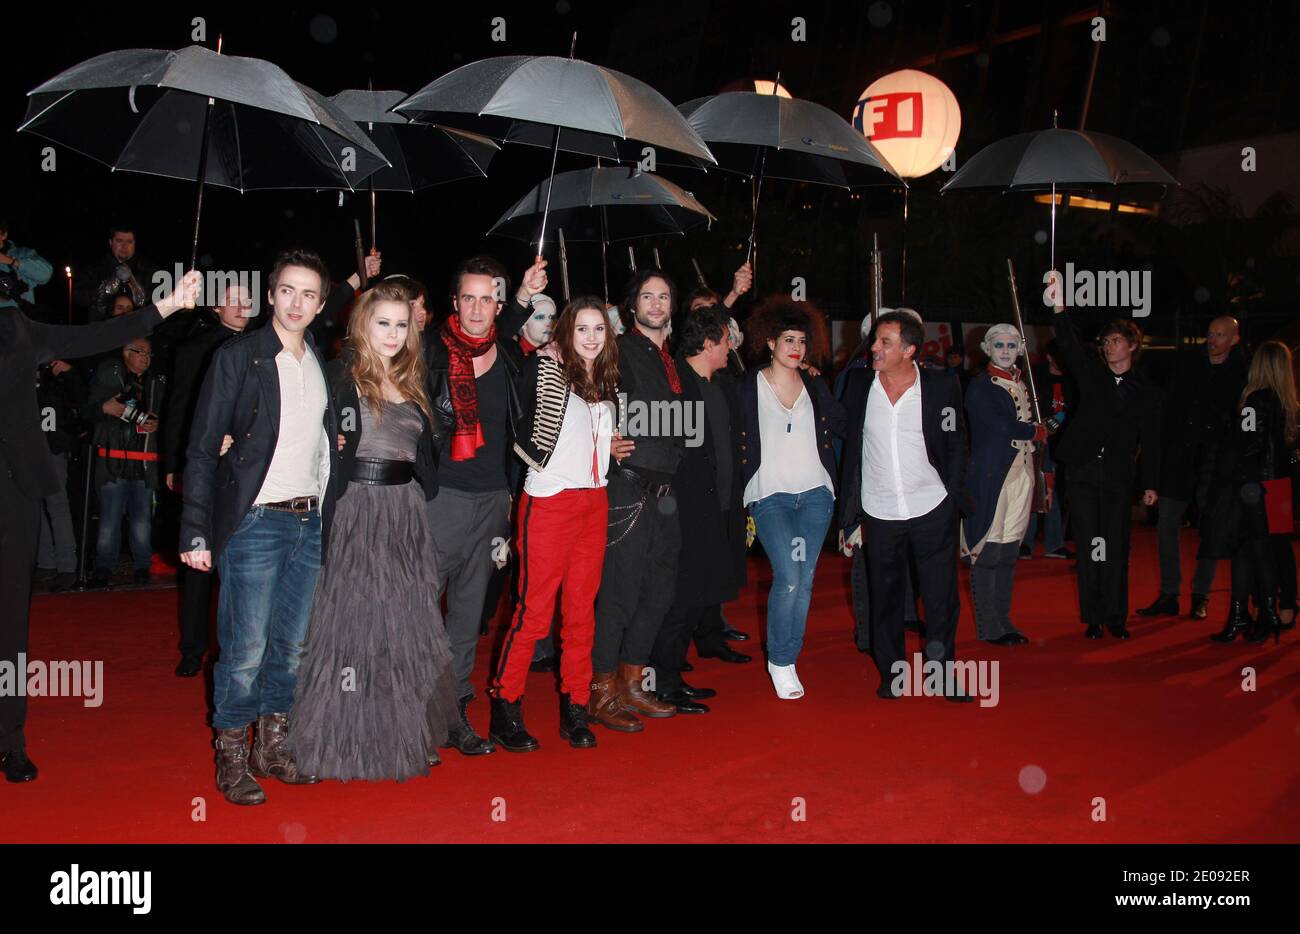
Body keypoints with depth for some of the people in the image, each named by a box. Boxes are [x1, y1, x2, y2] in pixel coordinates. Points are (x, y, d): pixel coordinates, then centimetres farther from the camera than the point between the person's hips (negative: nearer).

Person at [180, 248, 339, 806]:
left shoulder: (323, 364, 12)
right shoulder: (238, 357, -3)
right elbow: (203, 449, -6)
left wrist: (329, 518, 7)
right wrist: (196, 533, -12)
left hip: (310, 524, 5)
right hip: (255, 523, -5)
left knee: (292, 646, 11)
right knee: (245, 650, -3)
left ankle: (273, 747, 25)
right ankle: (231, 757, 13)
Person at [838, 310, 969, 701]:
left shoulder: (942, 384, -5)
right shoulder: (860, 388, 0)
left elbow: (956, 446, 3)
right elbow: (851, 455, 5)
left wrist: (953, 502, -3)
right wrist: (849, 518, 4)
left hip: (932, 510, -1)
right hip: (879, 514, 2)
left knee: (941, 598, 3)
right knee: (885, 598, 10)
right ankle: (891, 673, 25)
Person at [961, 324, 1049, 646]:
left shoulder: (1022, 385, 17)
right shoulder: (980, 386, -7)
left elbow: (1032, 427, 20)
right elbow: (1005, 427, -17)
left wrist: (1045, 476, 13)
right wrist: (1039, 432, 0)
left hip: (1021, 475, 7)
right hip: (991, 476, -7)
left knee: (1010, 553, 10)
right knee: (988, 553, -4)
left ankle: (1003, 620, 19)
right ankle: (989, 626, 4)